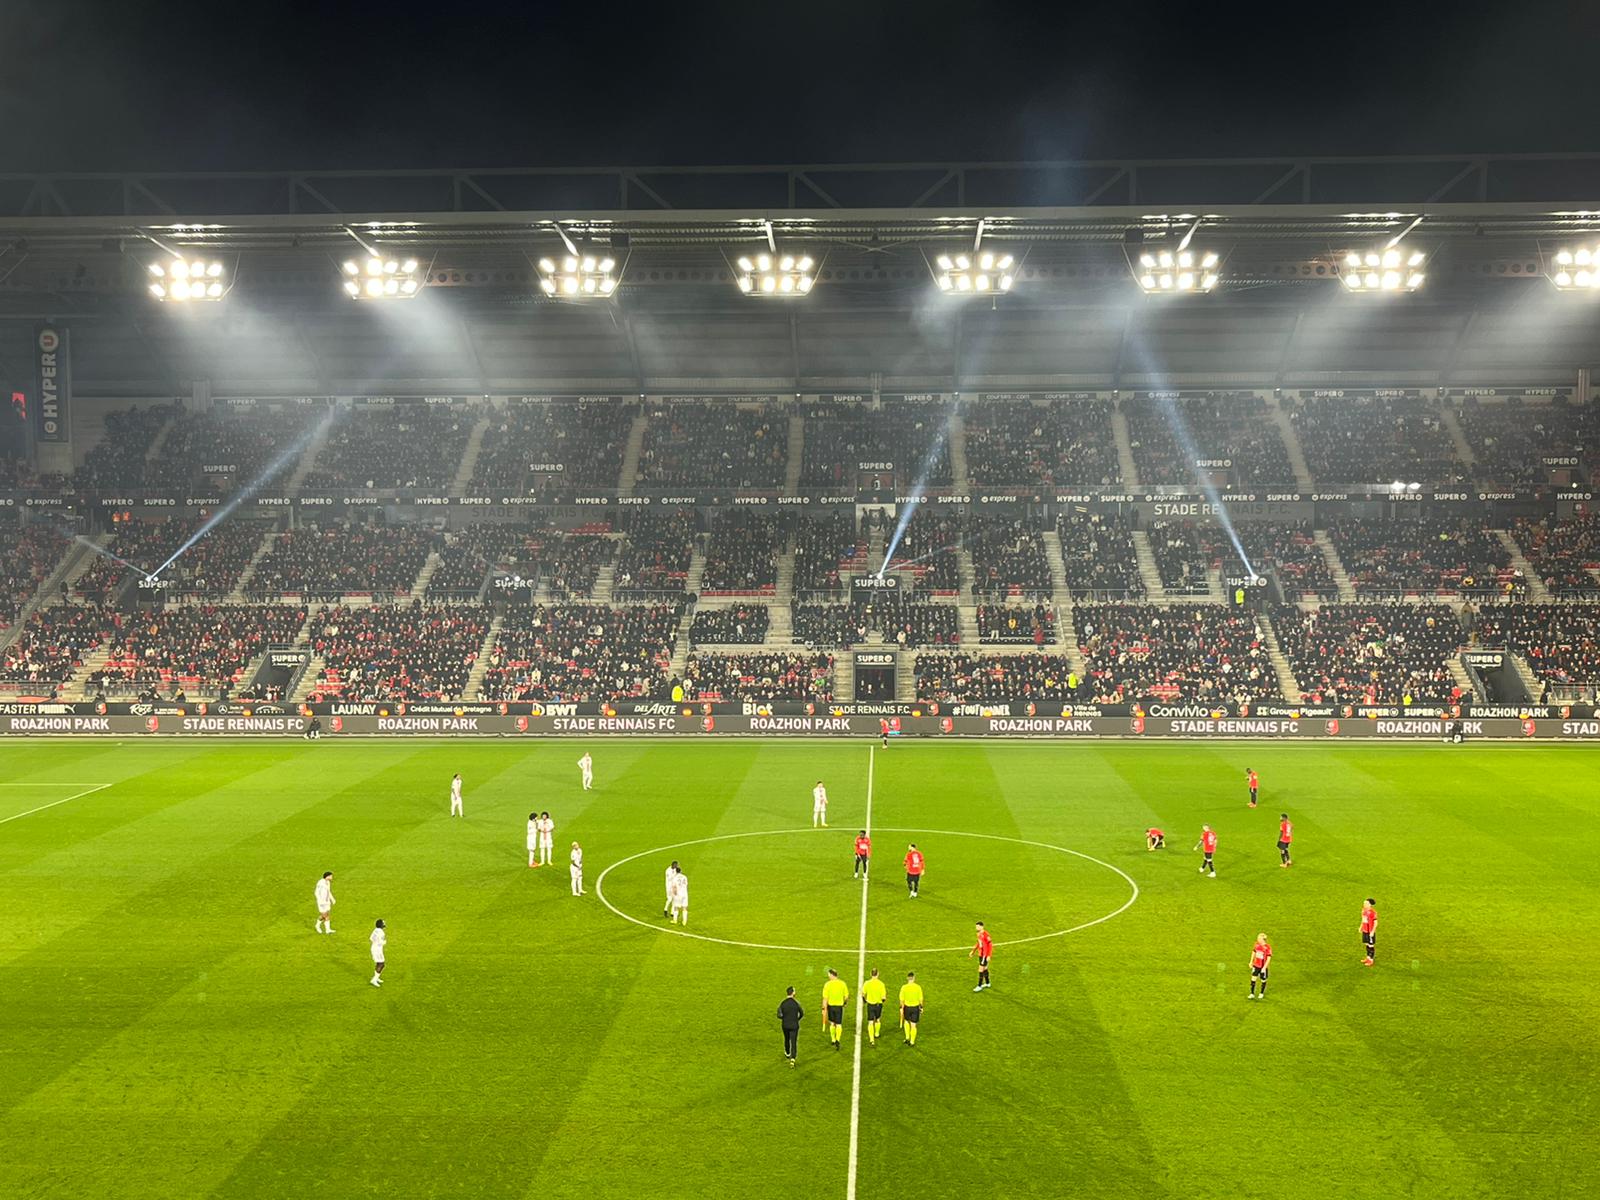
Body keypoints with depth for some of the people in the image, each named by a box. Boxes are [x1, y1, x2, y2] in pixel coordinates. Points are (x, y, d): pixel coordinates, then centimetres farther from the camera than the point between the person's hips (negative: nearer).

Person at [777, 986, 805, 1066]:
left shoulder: (782, 1003, -10)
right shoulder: (796, 1003, -11)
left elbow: (779, 1015, -13)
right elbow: (802, 1014, 1)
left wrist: (784, 1018, 9)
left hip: (785, 1025, 2)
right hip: (794, 1026, -2)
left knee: (787, 1039, 26)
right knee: (794, 1042, 0)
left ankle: (787, 1054, 47)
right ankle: (792, 1059, -15)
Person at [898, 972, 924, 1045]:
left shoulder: (904, 987, -14)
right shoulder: (918, 987, -13)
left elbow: (902, 1000, -9)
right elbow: (920, 999, -5)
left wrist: (901, 1009, 1)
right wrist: (921, 1007, 9)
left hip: (907, 1007, 0)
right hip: (915, 1007, 0)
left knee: (906, 1021, 26)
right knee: (913, 1025, 10)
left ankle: (907, 1038, 24)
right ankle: (912, 1042, 15)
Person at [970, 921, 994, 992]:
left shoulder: (986, 934, -23)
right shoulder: (979, 934, 4)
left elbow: (991, 945, -20)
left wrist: (989, 956, -22)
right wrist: (973, 951, 19)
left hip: (985, 955, -9)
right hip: (980, 954, 9)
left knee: (981, 970, -5)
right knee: (984, 969, 20)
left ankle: (979, 986, 2)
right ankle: (987, 983, 34)